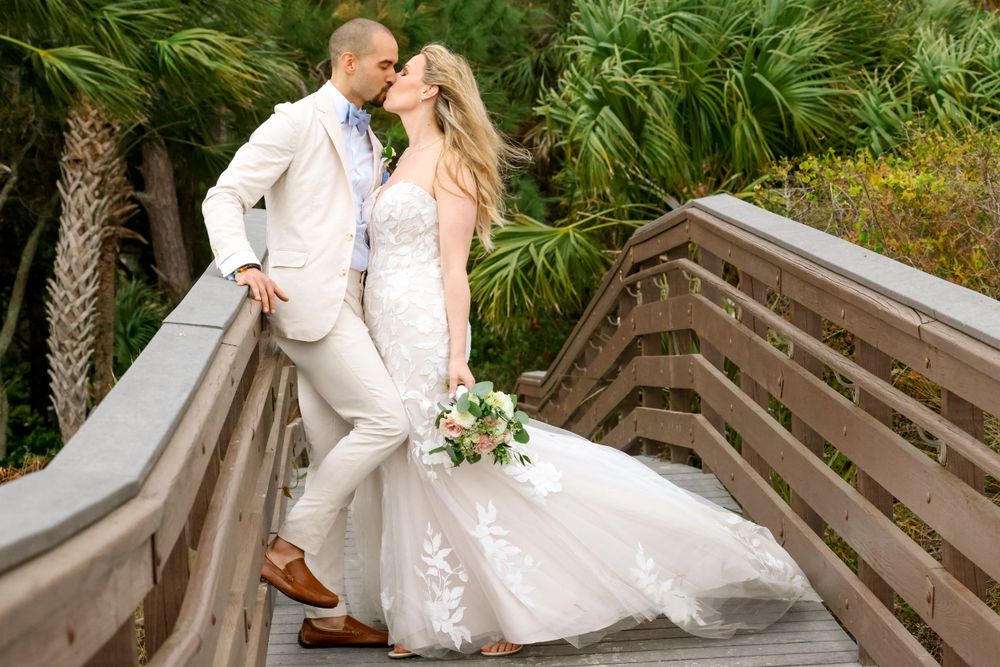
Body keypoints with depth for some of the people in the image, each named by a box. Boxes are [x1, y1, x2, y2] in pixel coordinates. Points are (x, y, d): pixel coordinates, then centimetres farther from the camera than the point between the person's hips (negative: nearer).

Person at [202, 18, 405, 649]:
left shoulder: (370, 142, 22)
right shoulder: (296, 122, -3)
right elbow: (225, 197, -9)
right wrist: (243, 265, -25)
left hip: (347, 304, 8)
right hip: (307, 297, -8)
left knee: (335, 463, 7)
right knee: (387, 419, -18)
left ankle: (326, 616, 14)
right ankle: (289, 548, -6)